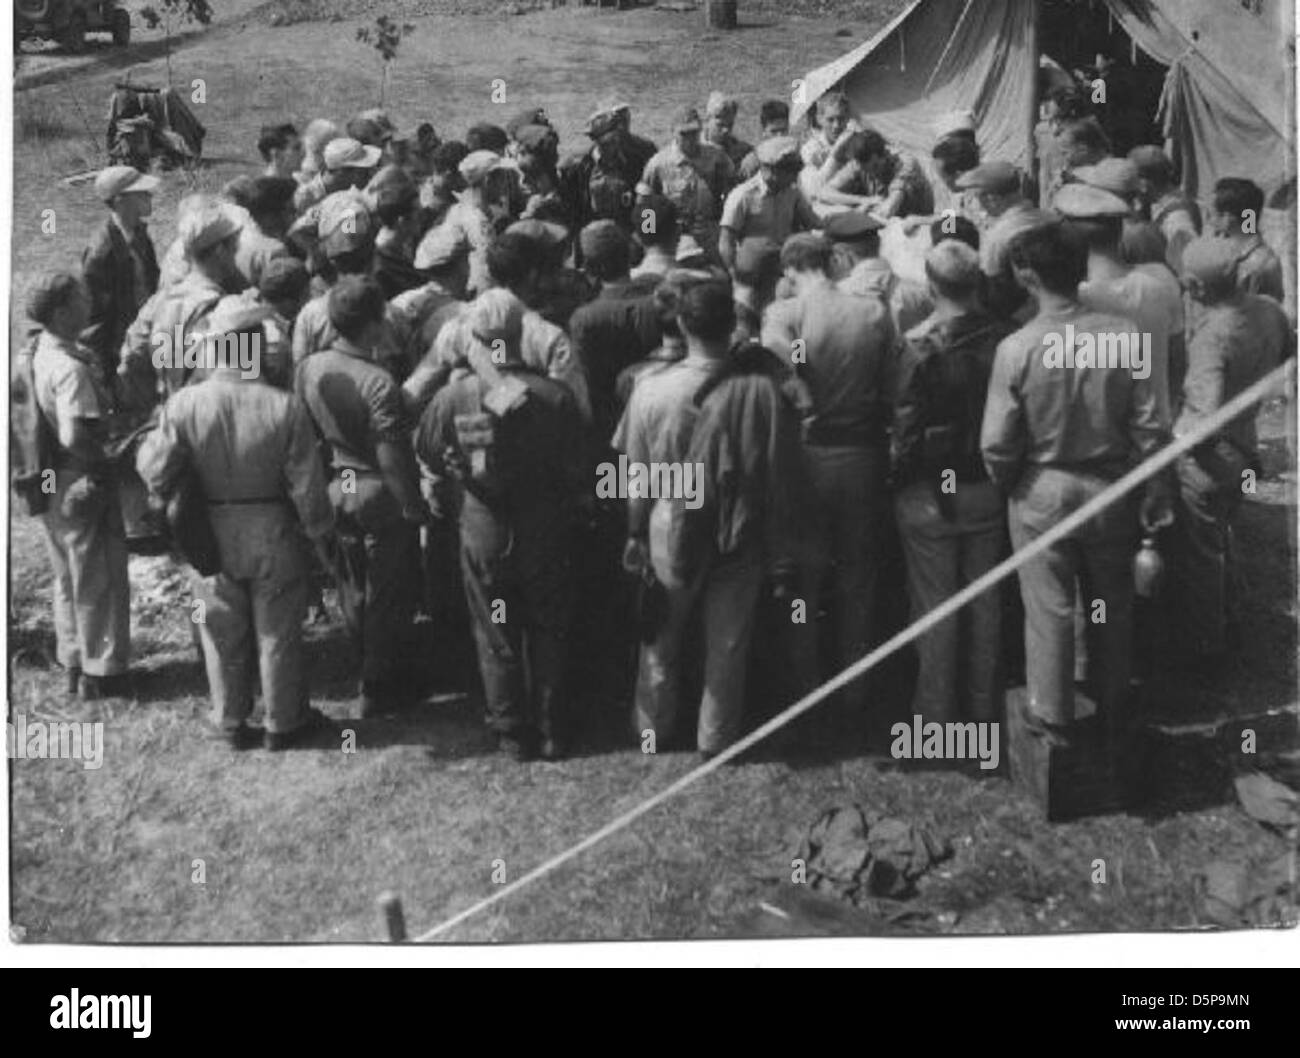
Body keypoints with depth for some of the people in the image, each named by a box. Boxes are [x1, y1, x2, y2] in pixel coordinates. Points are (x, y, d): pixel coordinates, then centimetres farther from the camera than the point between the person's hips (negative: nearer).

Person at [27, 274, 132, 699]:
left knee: (67, 580, 20)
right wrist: (113, 426, -12)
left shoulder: (34, 356, 2)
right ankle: (101, 672, 15)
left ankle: (73, 664, 31)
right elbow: (75, 438, -28)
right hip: (82, 484, -8)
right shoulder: (72, 368, -23)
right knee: (99, 581, 6)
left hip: (48, 484, 8)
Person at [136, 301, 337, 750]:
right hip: (273, 536, -1)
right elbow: (307, 486, -13)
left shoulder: (183, 404, -15)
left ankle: (231, 724, 32)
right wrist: (320, 532, 3)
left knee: (224, 636, 18)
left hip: (209, 537, 2)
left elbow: (155, 473, -11)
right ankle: (284, 723, 30)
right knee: (278, 633, 16)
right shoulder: (285, 406, -19)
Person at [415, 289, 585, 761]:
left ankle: (512, 733, 24)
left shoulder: (454, 395, -14)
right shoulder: (555, 397, -15)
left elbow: (426, 449, 1)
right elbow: (575, 473, -7)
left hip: (483, 532, 0)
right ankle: (550, 733, 24)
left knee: (496, 638, 15)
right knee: (547, 634, 16)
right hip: (543, 532, 0)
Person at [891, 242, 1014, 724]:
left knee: (935, 605, 8)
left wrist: (897, 475, 1)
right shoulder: (1003, 339, -9)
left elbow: (906, 426, -15)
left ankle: (937, 712, 17)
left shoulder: (919, 345, -19)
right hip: (988, 489, 3)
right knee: (985, 603, 14)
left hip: (930, 493, -3)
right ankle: (983, 706, 26)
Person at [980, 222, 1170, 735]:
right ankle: (1113, 710, 34)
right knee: (1112, 605, 19)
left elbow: (997, 444, -14)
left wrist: (1004, 483, 7)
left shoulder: (1016, 348, -18)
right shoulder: (1123, 335, -13)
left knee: (1050, 607, 13)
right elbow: (1149, 426, -9)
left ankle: (1052, 714, 25)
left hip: (1042, 493, -2)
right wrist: (1156, 491, 4)